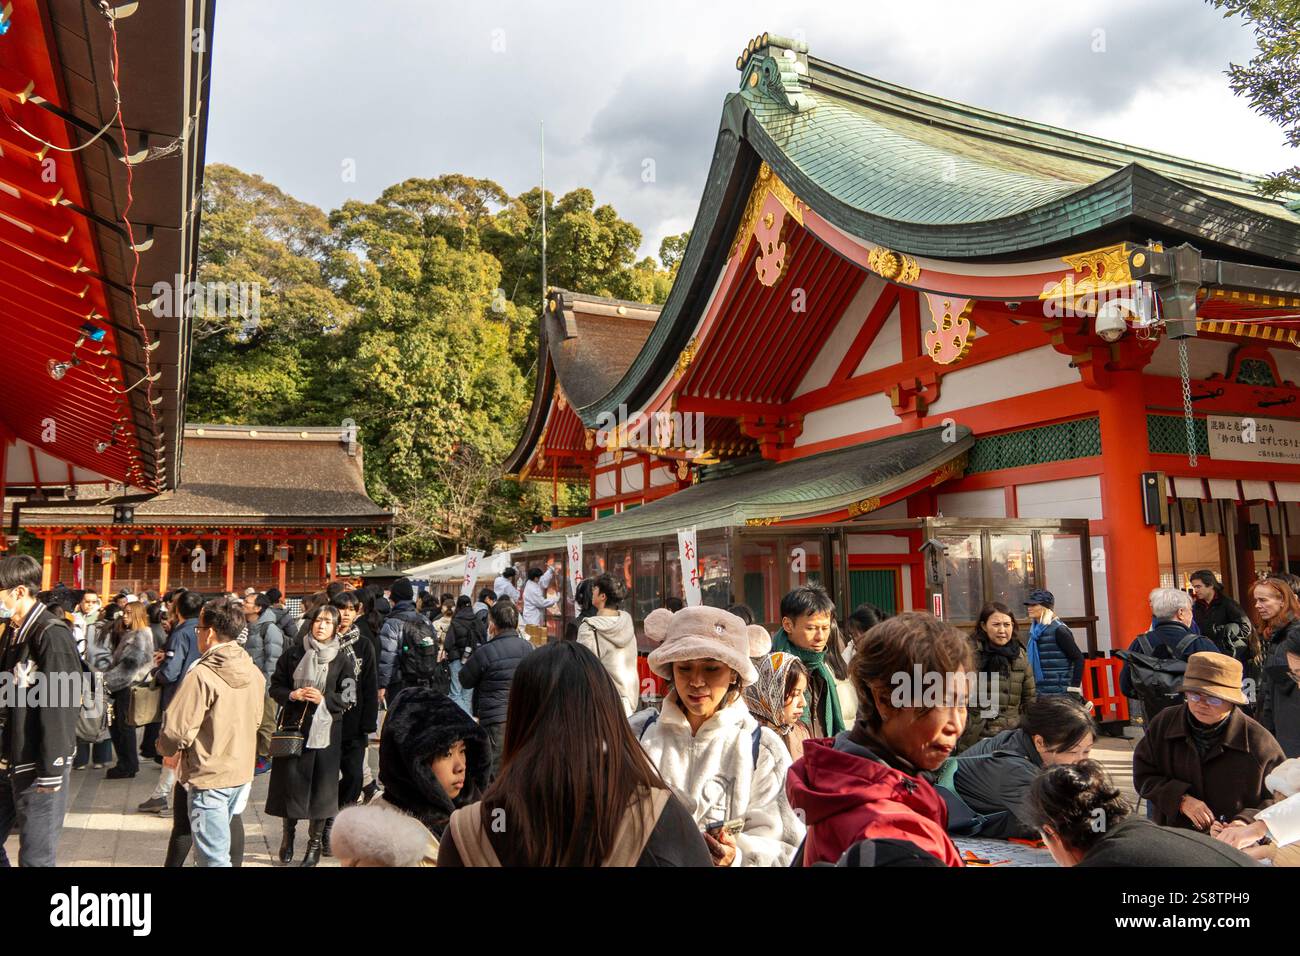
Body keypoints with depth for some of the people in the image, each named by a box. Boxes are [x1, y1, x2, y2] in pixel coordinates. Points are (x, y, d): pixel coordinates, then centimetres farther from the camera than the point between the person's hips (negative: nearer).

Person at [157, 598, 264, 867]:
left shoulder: (202, 675, -20)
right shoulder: (254, 672, 3)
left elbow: (177, 731, -20)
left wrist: (166, 748, 1)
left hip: (209, 777, -7)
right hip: (242, 774, 7)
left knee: (213, 857, 1)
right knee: (222, 844, 23)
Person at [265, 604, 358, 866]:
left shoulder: (343, 658, -1)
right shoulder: (293, 653, 3)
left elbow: (349, 697, -1)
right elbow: (275, 687, 6)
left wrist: (324, 699, -16)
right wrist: (292, 694, -12)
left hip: (325, 729, -1)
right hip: (293, 726, 1)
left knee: (321, 785, 3)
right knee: (290, 779, 6)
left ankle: (315, 842, 18)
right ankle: (288, 834, 28)